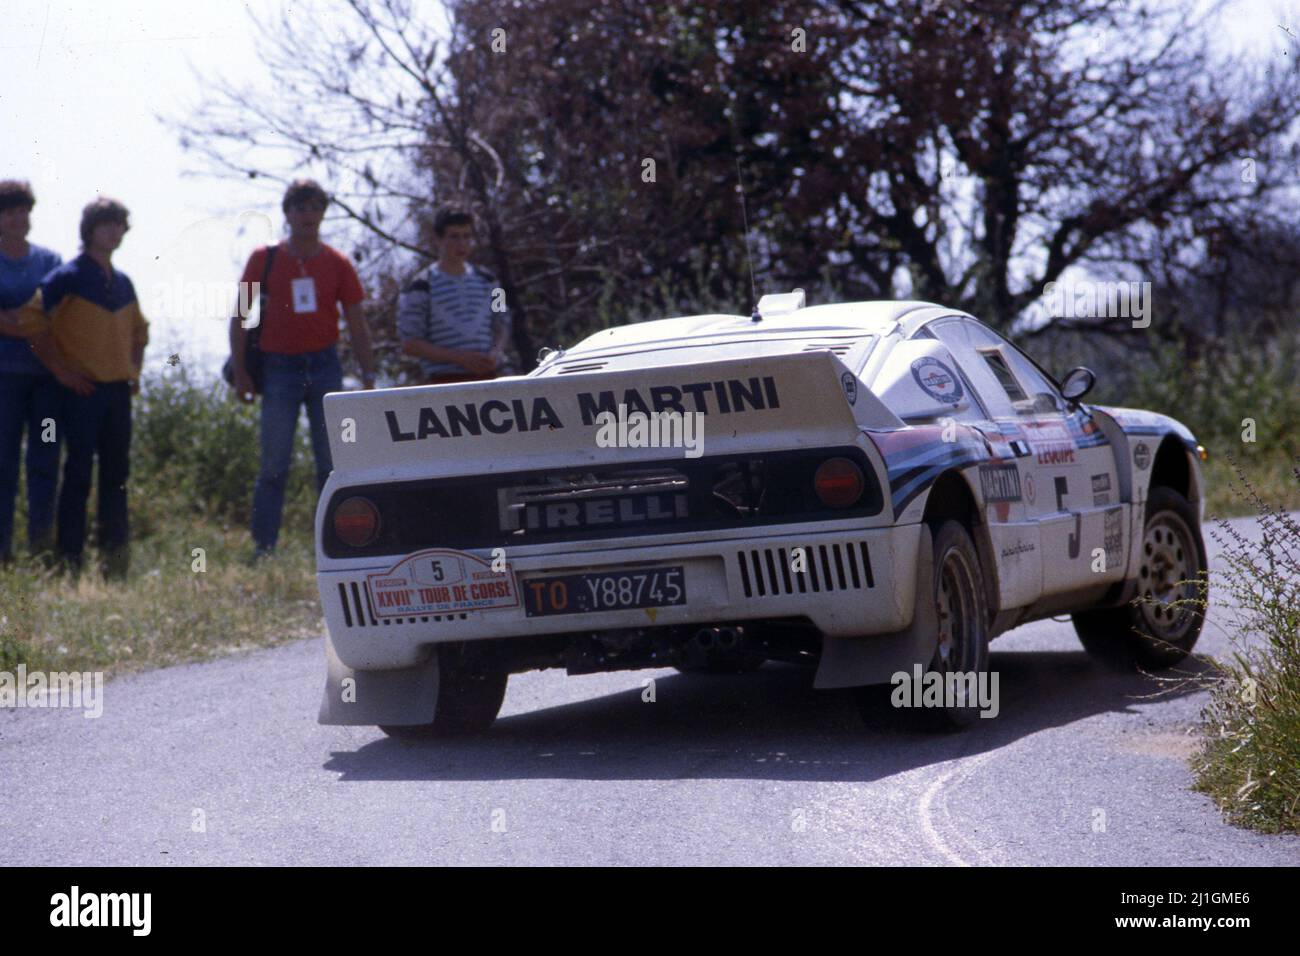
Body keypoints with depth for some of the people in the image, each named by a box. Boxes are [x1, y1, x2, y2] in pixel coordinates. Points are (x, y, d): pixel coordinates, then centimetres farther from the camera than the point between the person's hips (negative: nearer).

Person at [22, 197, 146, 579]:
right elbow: (34, 325, -11)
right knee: (79, 474, -6)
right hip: (83, 390, -6)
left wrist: (135, 369, 15)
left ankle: (115, 559, 13)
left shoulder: (123, 283, 14)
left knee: (116, 475, 8)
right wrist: (61, 371, -12)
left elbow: (138, 330, 29)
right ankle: (70, 559, -3)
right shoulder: (68, 278, -6)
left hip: (119, 390, 6)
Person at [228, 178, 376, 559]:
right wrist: (240, 372, -4)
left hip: (325, 366, 2)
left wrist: (368, 375, 1)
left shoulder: (337, 264, 4)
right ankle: (263, 549, 0)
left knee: (332, 464, 3)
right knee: (274, 466, -3)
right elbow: (239, 317, 3)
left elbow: (356, 324, 8)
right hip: (280, 366, -2)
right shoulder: (264, 259, 0)